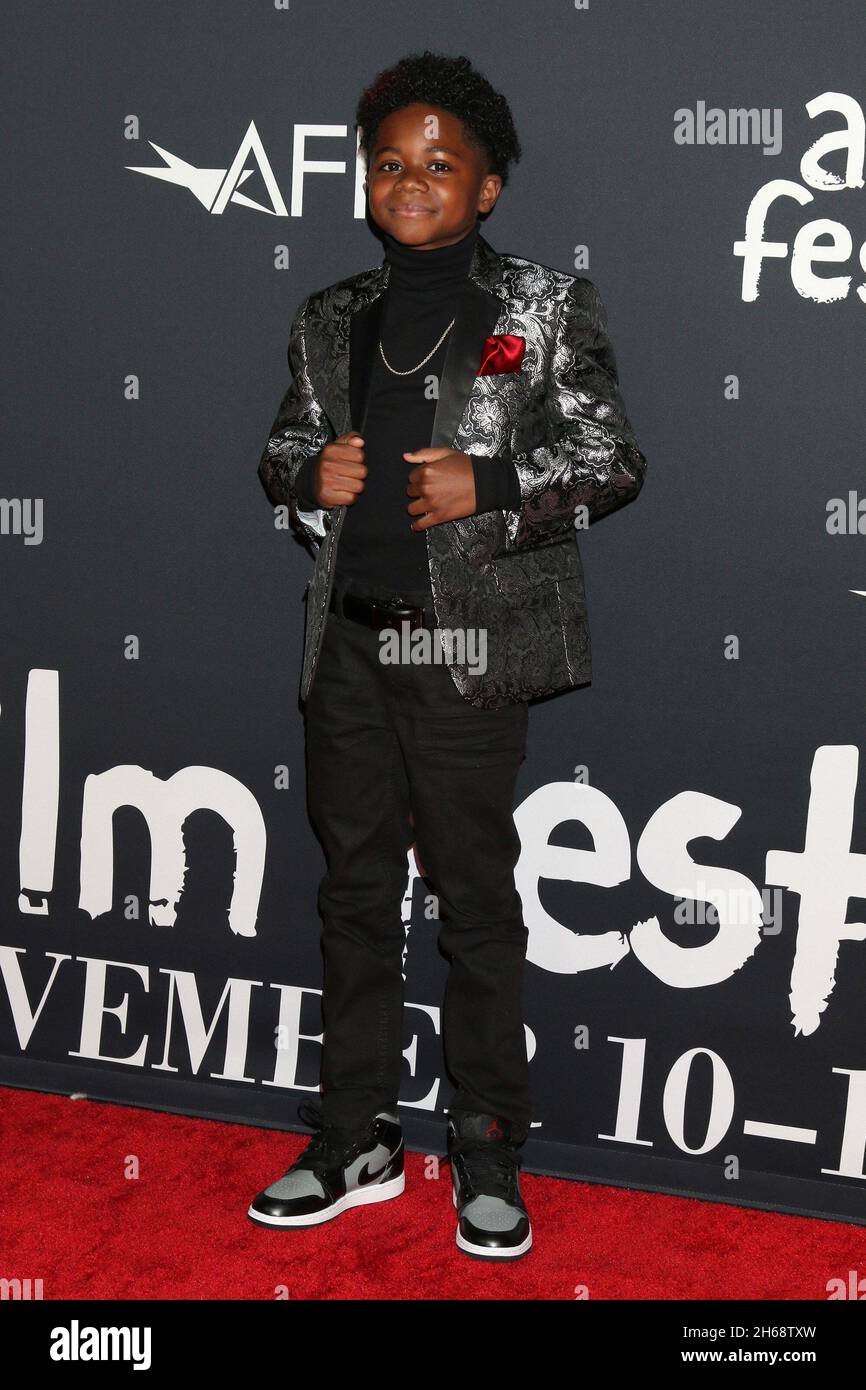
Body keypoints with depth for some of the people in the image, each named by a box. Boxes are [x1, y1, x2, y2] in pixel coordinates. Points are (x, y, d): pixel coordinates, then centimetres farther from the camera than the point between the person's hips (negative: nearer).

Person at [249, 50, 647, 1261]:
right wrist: (309, 473, -3)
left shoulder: (544, 309, 1)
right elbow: (283, 451, 20)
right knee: (355, 896, 11)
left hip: (467, 649, -4)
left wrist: (491, 488, -16)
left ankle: (490, 1155, 17)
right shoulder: (332, 320, 14)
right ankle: (355, 1141, 24)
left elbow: (614, 463, -2)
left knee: (476, 900, 3)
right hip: (350, 643, 5)